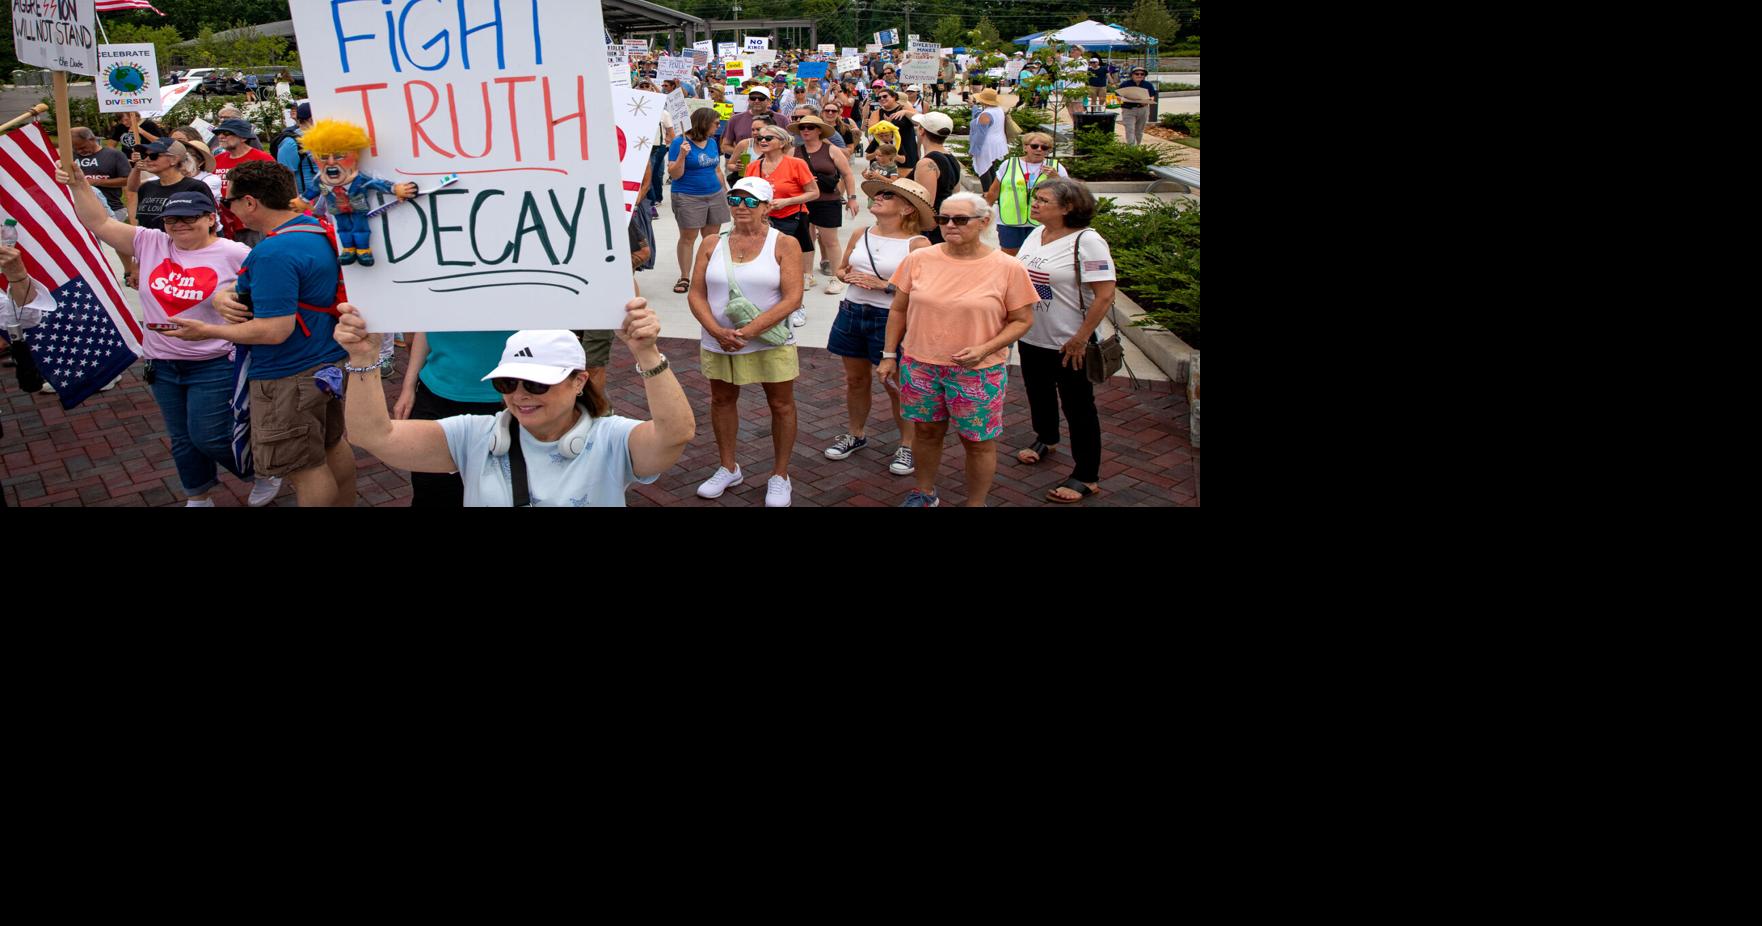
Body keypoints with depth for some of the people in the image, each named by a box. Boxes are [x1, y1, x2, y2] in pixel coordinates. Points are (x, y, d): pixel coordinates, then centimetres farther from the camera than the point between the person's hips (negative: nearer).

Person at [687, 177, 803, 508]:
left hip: (770, 342, -3)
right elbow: (697, 294, 0)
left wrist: (750, 331, -22)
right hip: (718, 342, 3)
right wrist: (717, 331, -18)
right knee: (722, 401, 14)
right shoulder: (712, 244, 2)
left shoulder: (784, 244, -7)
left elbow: (792, 298, -14)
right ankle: (728, 468, 32)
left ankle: (780, 476, 20)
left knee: (781, 405, 5)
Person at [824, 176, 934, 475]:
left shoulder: (917, 244, -12)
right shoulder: (860, 236, 6)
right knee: (855, 379, 17)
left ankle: (907, 444, 18)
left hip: (889, 319, -6)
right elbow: (841, 268, 19)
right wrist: (848, 276, -6)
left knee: (894, 384, 2)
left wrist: (881, 285, -20)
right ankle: (857, 434, 36)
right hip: (851, 313, 6)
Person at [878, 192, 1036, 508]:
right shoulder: (919, 259, -2)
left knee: (978, 442, 7)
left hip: (978, 372, -2)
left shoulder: (1008, 268, -10)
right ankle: (925, 492, 39)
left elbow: (1022, 320, -5)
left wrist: (985, 349, -18)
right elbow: (898, 310, 7)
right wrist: (889, 355, 6)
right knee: (926, 431, 17)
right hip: (919, 365, 3)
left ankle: (976, 503, 28)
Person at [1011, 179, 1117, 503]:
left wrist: (1080, 339, -21)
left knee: (1078, 407, 2)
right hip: (1031, 337, 7)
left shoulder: (1087, 241, -19)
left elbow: (1105, 295, -22)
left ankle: (1087, 477, 12)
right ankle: (1045, 440, 51)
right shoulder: (1035, 235, 4)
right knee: (1039, 393, 25)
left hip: (1068, 343, -7)